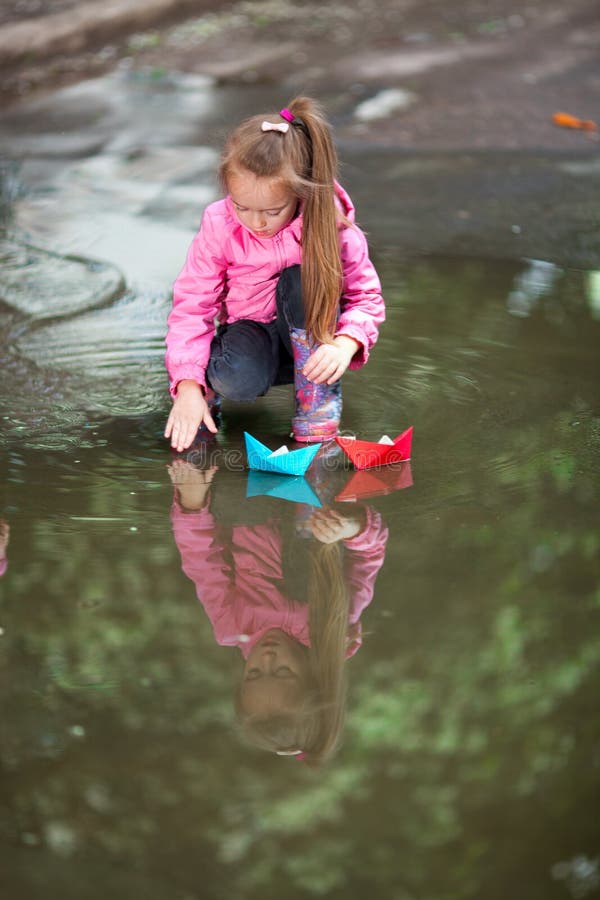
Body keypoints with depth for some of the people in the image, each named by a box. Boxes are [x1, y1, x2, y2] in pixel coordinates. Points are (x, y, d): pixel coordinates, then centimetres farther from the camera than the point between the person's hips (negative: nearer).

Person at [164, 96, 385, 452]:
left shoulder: (329, 225, -20)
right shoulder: (219, 226, -18)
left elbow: (367, 296, -11)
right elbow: (192, 305, -15)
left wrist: (345, 343, -33)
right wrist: (188, 386, -25)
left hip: (308, 340, 1)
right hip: (251, 329, -1)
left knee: (304, 279, -30)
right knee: (239, 378, -35)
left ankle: (319, 397, -16)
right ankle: (208, 382, 4)